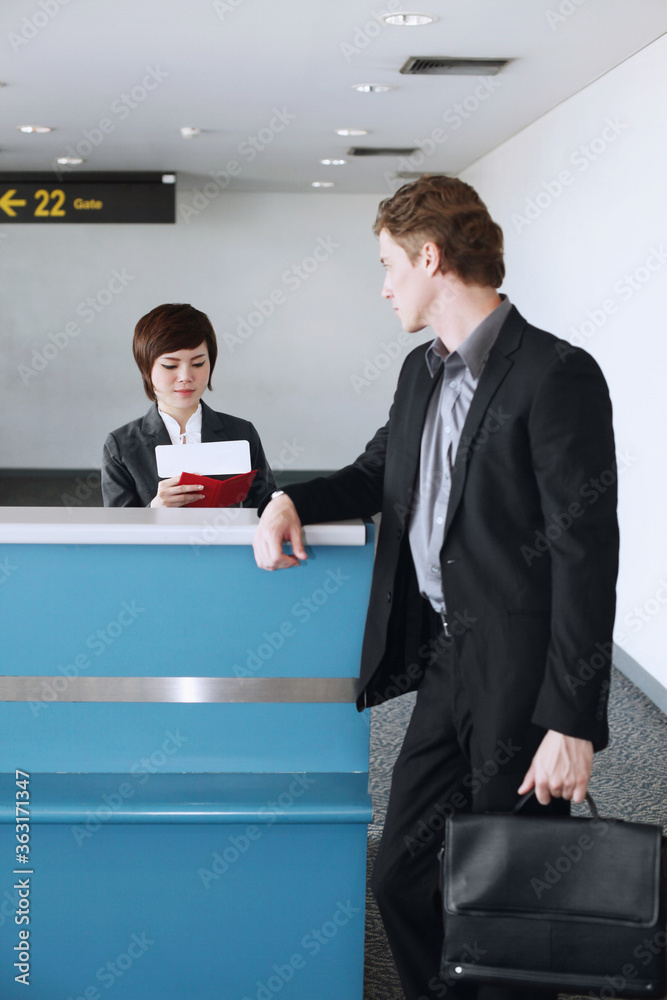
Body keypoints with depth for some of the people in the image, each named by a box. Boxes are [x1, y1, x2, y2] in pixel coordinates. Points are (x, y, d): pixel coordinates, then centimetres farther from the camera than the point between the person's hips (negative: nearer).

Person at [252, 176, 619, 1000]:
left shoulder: (556, 376, -16)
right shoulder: (422, 371, 11)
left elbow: (586, 555, -18)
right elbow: (378, 474, 26)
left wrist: (573, 722, -20)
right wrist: (292, 500, 4)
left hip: (517, 685, -8)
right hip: (444, 667, 8)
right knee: (401, 877, 15)